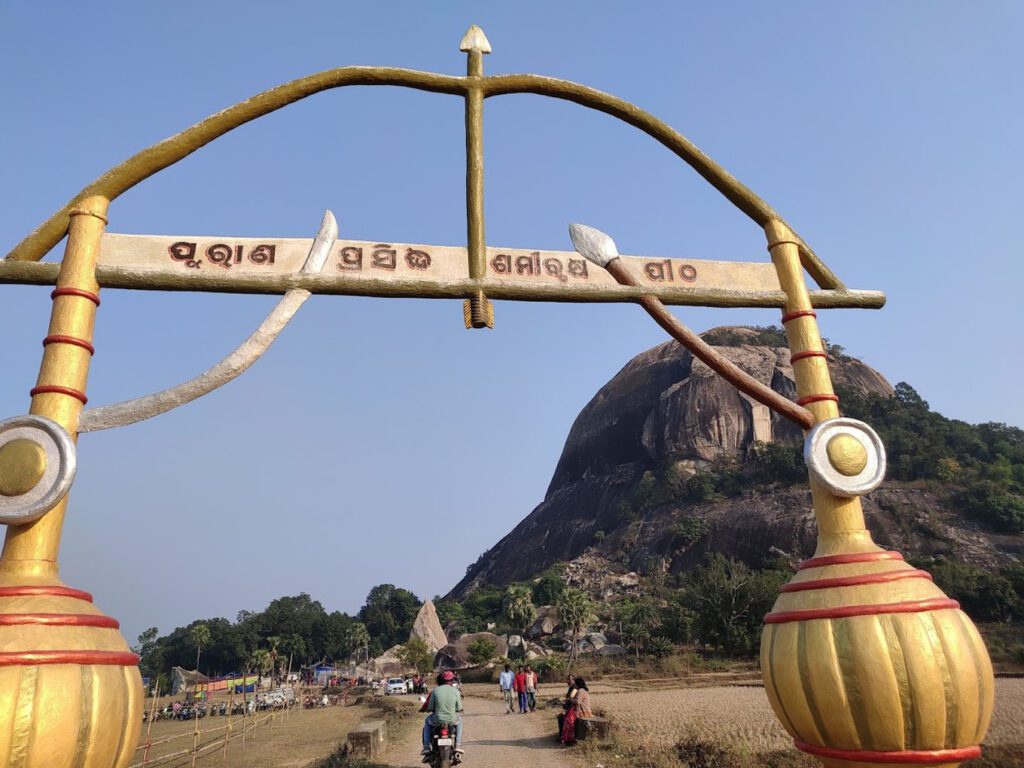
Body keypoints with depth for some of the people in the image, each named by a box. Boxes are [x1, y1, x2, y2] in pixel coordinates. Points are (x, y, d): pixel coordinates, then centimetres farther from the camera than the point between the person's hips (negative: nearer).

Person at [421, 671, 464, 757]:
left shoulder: (435, 691, -4)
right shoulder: (456, 691, -4)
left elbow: (430, 707, -1)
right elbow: (459, 708, 2)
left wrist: (423, 709, 23)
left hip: (437, 720, 0)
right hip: (452, 720, 0)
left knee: (427, 721, 34)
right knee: (459, 720, 35)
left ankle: (426, 747, 24)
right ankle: (458, 746, 24)